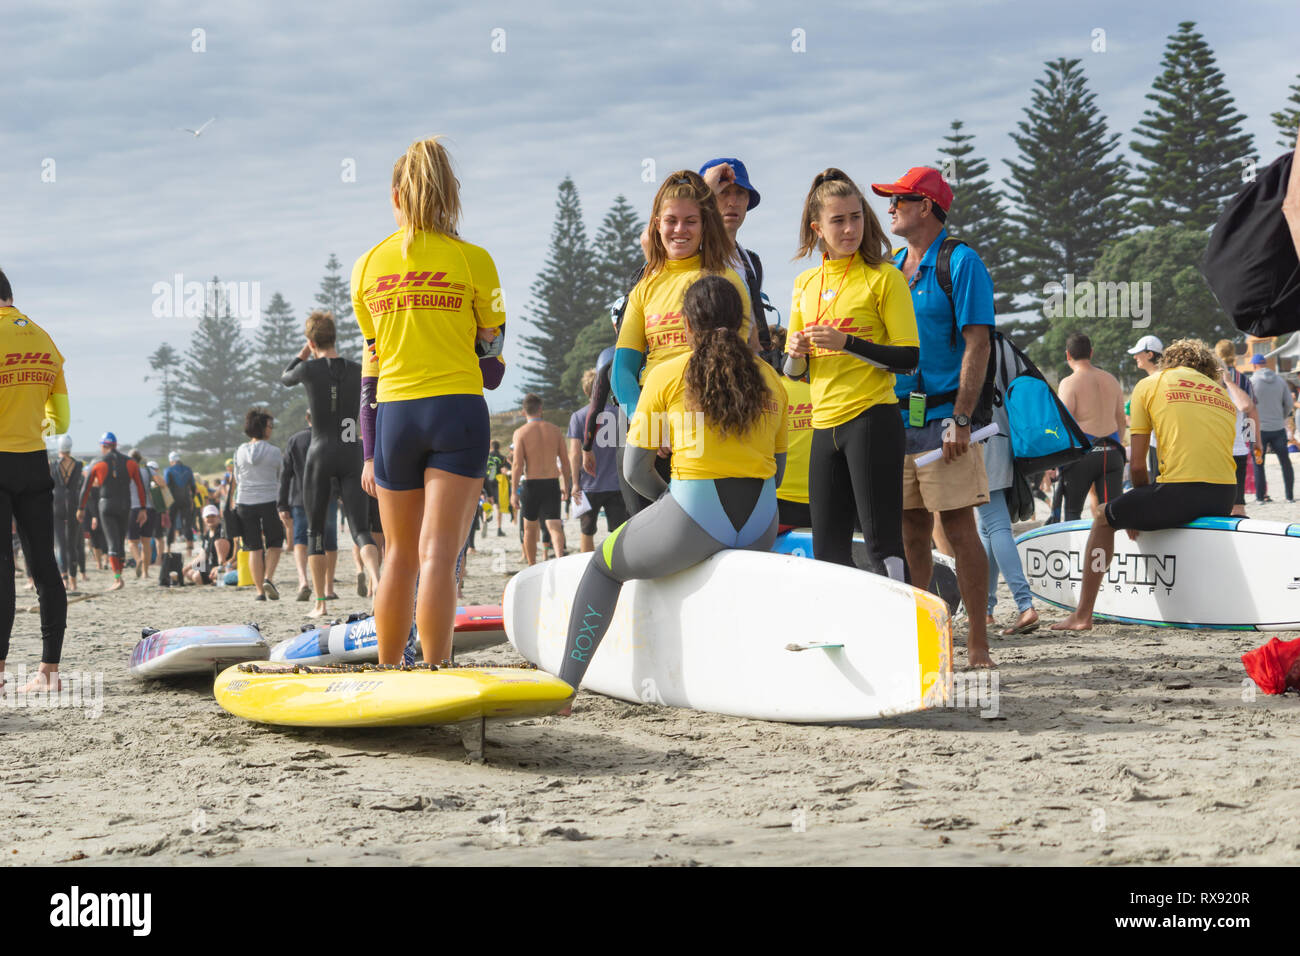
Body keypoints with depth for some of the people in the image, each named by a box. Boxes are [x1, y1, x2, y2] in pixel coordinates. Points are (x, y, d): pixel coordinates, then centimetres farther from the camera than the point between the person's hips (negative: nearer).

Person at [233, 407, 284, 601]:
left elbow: (237, 479, 11)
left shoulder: (240, 452, 3)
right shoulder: (274, 452, -5)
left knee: (254, 548, 6)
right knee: (274, 543, 14)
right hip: (269, 501, -2)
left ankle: (260, 590, 2)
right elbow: (282, 478, 5)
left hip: (245, 503, 2)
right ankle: (269, 578, -6)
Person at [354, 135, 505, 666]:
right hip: (458, 410, -3)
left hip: (394, 414, 3)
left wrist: (370, 451, 15)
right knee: (439, 553, -8)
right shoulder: (471, 259, -2)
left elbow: (370, 364, 11)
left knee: (400, 556, 14)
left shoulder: (369, 265, 7)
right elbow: (492, 346, 4)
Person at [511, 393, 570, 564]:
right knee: (554, 525, -6)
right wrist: (566, 487, 16)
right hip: (552, 483, 1)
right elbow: (565, 462, 7)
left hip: (531, 484, -1)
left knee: (530, 529, 14)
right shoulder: (555, 430, 5)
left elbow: (518, 465, -11)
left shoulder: (521, 432, -4)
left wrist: (514, 492, -8)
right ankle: (560, 555, -34)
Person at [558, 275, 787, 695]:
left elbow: (635, 470, 4)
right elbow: (777, 470, 17)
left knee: (604, 564, 20)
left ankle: (565, 686, 12)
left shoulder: (666, 375, 2)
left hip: (693, 521, -5)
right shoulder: (769, 378, 13)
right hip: (761, 529, 5)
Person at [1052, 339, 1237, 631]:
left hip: (1179, 489, -5)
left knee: (1104, 519, 17)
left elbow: (1137, 464, 8)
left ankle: (1083, 615, 13)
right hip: (1224, 501, 5)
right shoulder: (1223, 392, 24)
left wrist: (1141, 511, 24)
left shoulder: (1150, 384, 12)